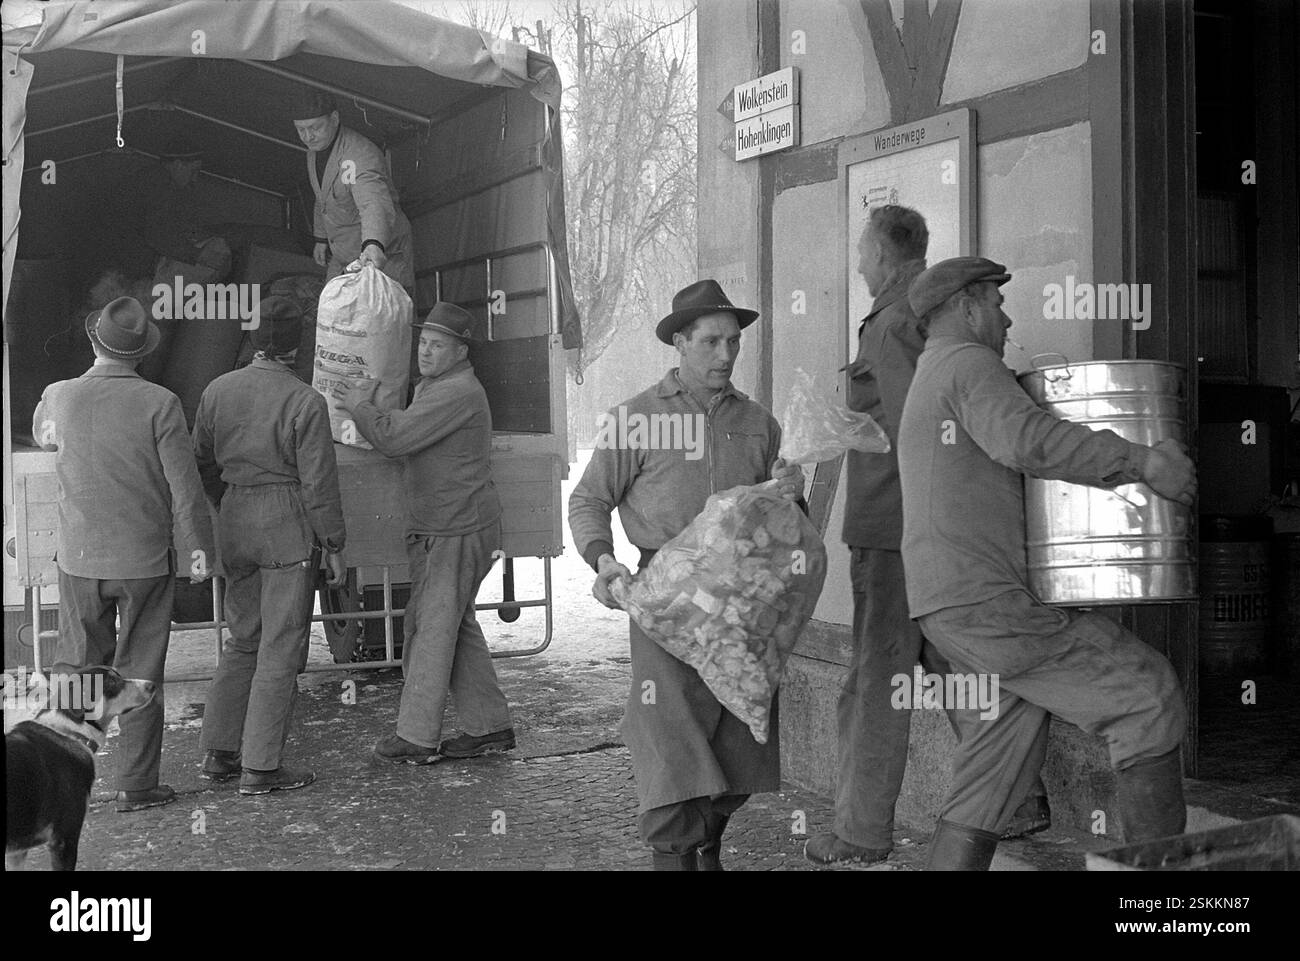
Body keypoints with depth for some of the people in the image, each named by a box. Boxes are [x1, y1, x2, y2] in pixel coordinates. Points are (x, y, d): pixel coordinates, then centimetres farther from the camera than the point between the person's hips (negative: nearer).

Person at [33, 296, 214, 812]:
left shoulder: (57, 397, -4)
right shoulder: (159, 404, -13)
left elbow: (43, 435, 20)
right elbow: (184, 484, -10)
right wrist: (197, 545, 1)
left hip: (79, 558, 2)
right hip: (146, 560, -2)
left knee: (76, 664, 15)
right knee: (140, 673, 7)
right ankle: (136, 785, 13)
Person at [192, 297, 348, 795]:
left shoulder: (218, 390, 3)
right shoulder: (306, 403, -13)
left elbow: (203, 462, 12)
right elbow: (319, 483, -12)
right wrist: (334, 545, -3)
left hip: (235, 525, 6)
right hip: (289, 529, -6)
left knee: (243, 639, 18)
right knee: (281, 647, 2)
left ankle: (219, 751, 20)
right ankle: (260, 766, 4)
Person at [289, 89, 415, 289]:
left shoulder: (360, 156, -29)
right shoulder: (315, 148, 1)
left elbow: (375, 203, -48)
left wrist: (373, 245, -66)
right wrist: (321, 238, 24)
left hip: (381, 256, -9)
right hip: (341, 256, 9)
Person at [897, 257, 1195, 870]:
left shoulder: (923, 386, 28)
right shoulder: (968, 364, -5)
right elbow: (1023, 438, -25)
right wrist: (1140, 461, -22)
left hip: (951, 607, 10)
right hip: (985, 600, -10)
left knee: (999, 761, 12)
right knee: (1145, 693, -5)